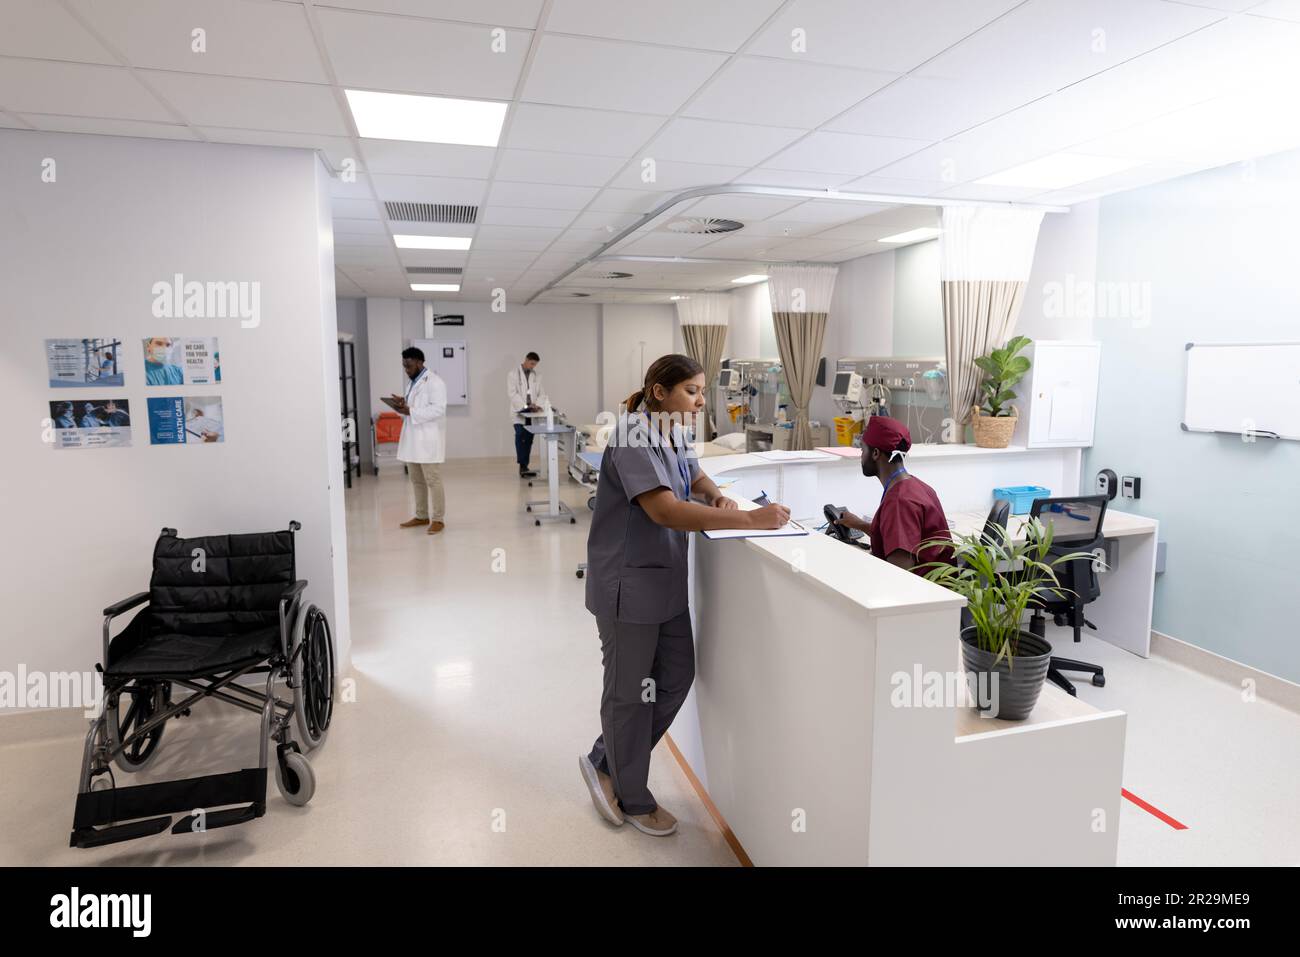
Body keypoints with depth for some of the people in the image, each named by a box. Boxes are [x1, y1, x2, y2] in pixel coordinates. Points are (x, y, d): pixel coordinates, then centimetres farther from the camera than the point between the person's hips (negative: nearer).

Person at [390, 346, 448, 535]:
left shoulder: (434, 381, -12)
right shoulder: (412, 382, 16)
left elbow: (438, 409, -21)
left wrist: (410, 412, -23)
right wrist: (402, 406, 1)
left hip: (428, 440, -9)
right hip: (412, 439, 9)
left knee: (433, 481, -2)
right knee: (417, 481, 14)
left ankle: (437, 519, 6)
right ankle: (422, 516, 24)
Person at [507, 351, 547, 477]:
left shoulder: (537, 375, 9)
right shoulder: (513, 373, -3)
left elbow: (542, 392, 9)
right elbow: (512, 392, -11)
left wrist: (538, 405, -10)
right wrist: (525, 405, -19)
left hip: (531, 412, 4)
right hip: (519, 412, -4)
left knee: (529, 439, 5)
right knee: (521, 438, -12)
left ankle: (525, 466, 11)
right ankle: (523, 466, -11)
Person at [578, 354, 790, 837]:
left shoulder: (675, 436, 7)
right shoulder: (634, 439, -21)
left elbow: (696, 478, 23)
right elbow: (663, 509, -32)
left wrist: (717, 497, -2)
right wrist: (748, 519, -35)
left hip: (666, 582, 9)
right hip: (629, 585, -9)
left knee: (676, 679, 15)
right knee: (631, 692, 7)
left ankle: (605, 763, 32)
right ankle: (633, 800, 28)